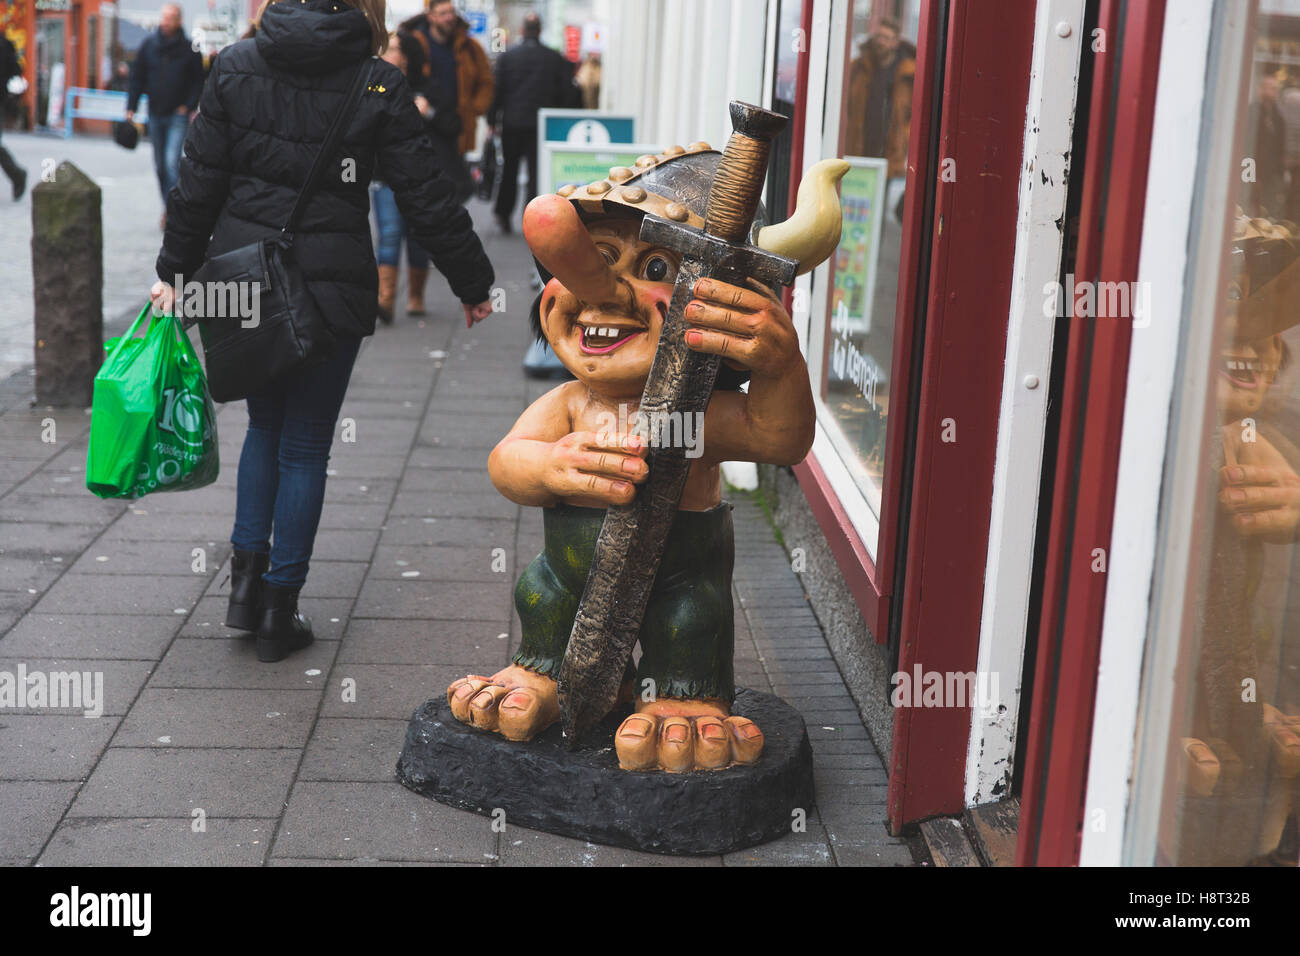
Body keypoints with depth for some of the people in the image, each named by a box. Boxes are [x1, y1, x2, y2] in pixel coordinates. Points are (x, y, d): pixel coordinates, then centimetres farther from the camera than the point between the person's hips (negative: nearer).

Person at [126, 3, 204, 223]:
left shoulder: (189, 48, -5)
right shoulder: (149, 44, 3)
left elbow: (198, 81, 3)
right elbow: (137, 78, 9)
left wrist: (189, 106, -7)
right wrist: (131, 108, 4)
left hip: (178, 115, -4)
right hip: (155, 114, 4)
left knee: (172, 161, -16)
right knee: (160, 165, 11)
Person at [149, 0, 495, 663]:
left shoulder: (235, 66, 1)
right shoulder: (377, 86, -7)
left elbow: (198, 183, 3)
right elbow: (427, 199, -3)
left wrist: (176, 271, 14)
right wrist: (473, 285, 8)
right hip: (329, 289, -3)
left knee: (265, 424, 24)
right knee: (305, 448, 9)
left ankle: (247, 572, 18)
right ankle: (280, 611, 15)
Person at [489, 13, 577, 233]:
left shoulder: (507, 56, -1)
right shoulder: (555, 58, -1)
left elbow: (496, 89, -1)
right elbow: (566, 92, 2)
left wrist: (492, 120, 5)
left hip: (512, 123, 1)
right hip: (542, 124, -1)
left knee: (509, 169, 14)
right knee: (537, 172, 1)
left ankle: (503, 215, 17)